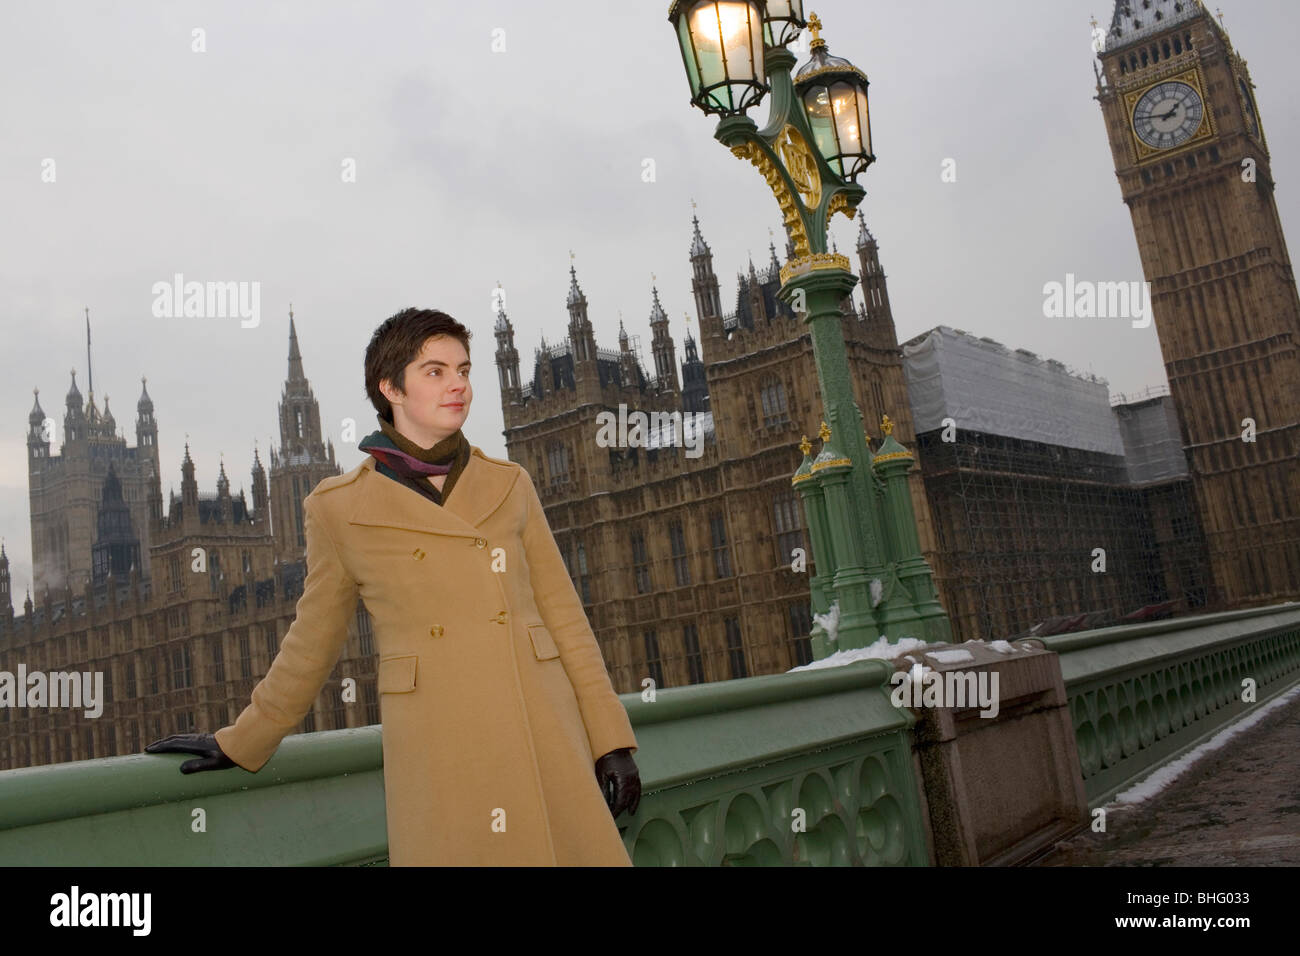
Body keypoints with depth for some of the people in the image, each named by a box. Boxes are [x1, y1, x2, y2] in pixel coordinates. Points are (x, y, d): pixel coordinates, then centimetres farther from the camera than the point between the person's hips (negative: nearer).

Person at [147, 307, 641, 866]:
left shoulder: (509, 486, 8)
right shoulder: (340, 507, 2)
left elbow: (560, 612, 8)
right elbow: (313, 639, 13)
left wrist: (610, 739, 3)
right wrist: (241, 743, 20)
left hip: (544, 736, 2)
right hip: (438, 754, -2)